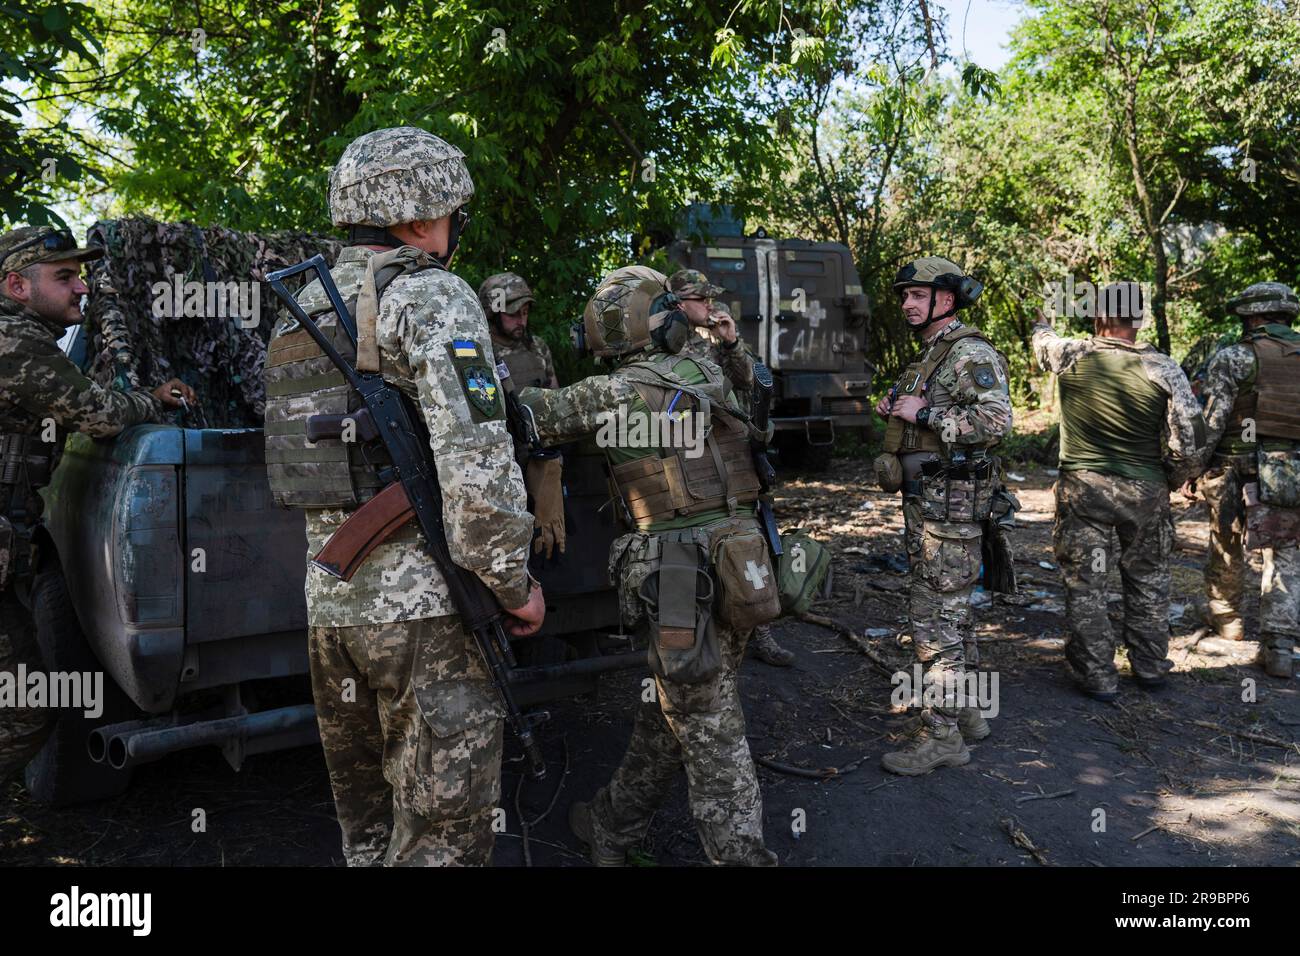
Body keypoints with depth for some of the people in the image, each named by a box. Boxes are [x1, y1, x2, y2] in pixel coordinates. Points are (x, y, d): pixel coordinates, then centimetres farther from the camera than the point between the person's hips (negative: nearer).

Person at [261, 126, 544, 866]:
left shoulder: (309, 307, 15)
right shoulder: (434, 298, -10)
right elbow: (475, 460, -21)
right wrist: (515, 582, -10)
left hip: (331, 601, 8)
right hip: (423, 602, -8)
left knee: (367, 817, 21)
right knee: (443, 825, 2)